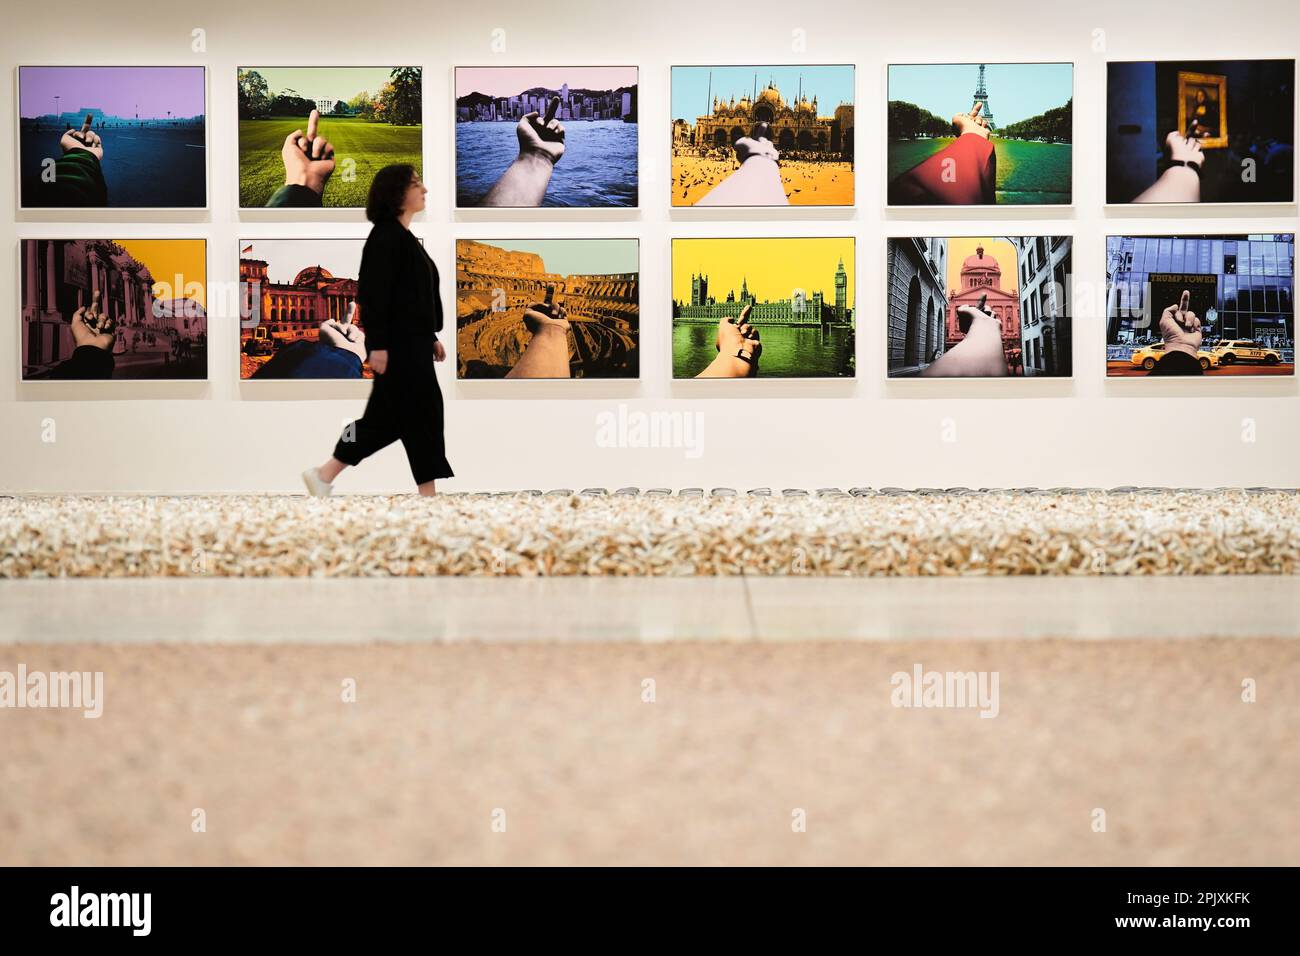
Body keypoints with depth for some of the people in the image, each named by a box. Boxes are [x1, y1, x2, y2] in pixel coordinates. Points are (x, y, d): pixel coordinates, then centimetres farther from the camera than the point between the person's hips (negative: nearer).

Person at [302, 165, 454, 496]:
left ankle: (324, 475, 15)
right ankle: (428, 494, 2)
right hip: (396, 343, -10)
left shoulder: (405, 237, 16)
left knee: (385, 418, 10)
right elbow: (374, 294, -19)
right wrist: (377, 345, -22)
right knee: (422, 413, -5)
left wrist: (431, 338, 22)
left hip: (412, 343, 10)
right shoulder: (386, 236, -14)